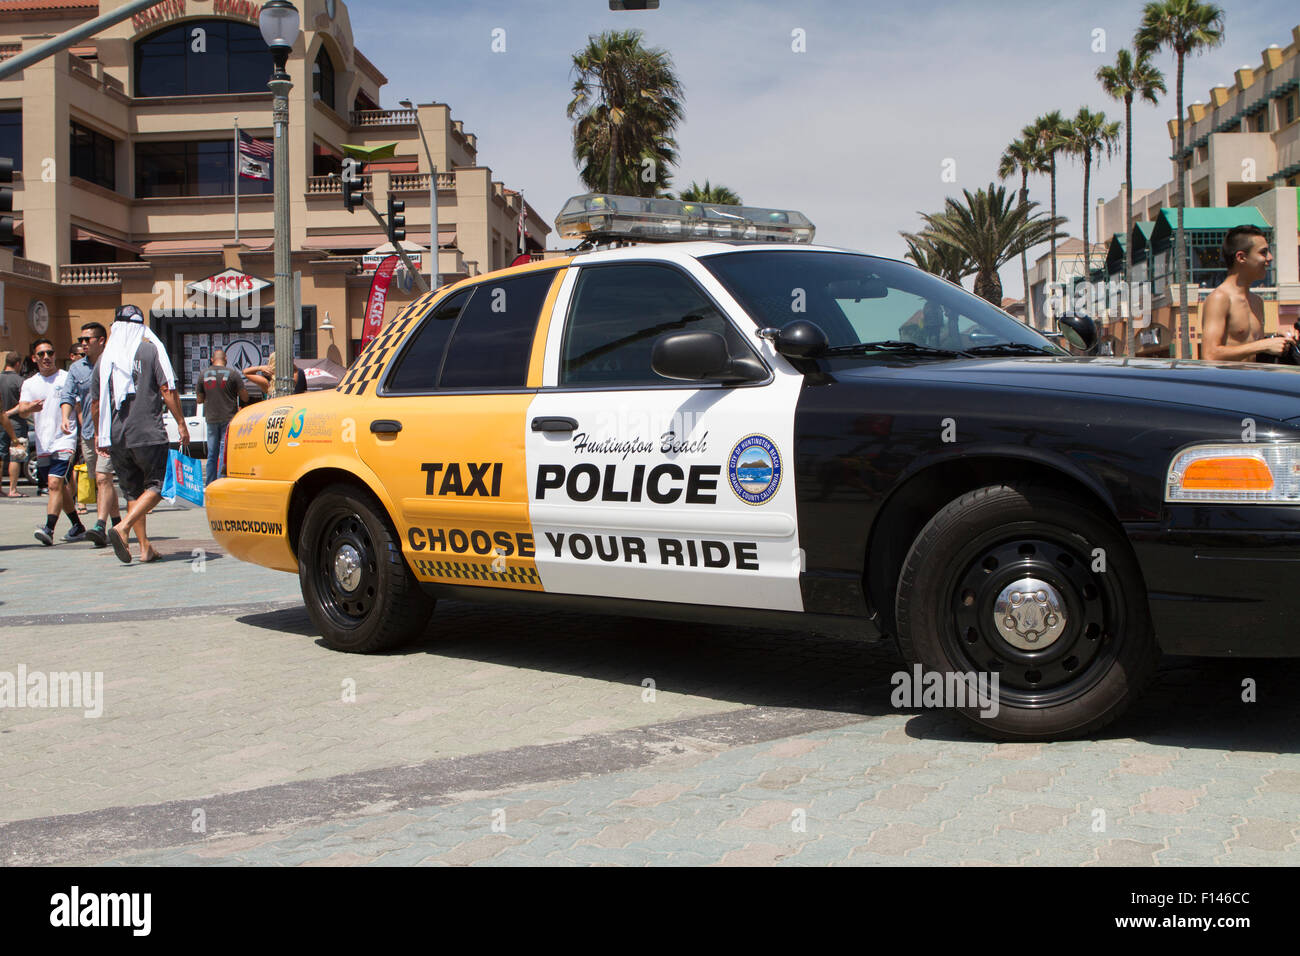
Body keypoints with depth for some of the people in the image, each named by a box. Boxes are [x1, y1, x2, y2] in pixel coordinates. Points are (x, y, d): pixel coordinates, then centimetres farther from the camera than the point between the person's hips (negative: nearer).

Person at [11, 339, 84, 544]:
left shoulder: (67, 378, 2)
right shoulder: (30, 384, 12)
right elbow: (21, 409, -3)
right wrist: (30, 407, -27)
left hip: (64, 441, -5)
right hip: (42, 446, 5)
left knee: (55, 483, -19)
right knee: (60, 488, 13)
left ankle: (49, 528, -26)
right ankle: (78, 527, 27)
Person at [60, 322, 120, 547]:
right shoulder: (77, 368, 12)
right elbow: (67, 396, 6)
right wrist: (66, 417, -14)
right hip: (87, 433, 6)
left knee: (103, 479, -17)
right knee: (102, 482, 14)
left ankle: (100, 527, -24)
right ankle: (117, 523, 26)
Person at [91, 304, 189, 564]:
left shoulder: (105, 358, 9)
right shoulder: (151, 350, -2)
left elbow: (96, 401, 13)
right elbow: (167, 389, -9)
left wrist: (99, 434, 24)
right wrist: (181, 423, -3)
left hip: (116, 437, 4)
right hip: (148, 434, -4)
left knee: (132, 491, 12)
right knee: (156, 486, 4)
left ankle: (145, 547, 9)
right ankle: (123, 528, -18)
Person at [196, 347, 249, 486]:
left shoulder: (204, 374, 4)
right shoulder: (232, 373, -7)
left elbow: (199, 400, 10)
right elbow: (245, 397, -6)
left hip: (211, 419, 4)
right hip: (228, 418, -4)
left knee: (212, 455, 12)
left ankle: (210, 485, 14)